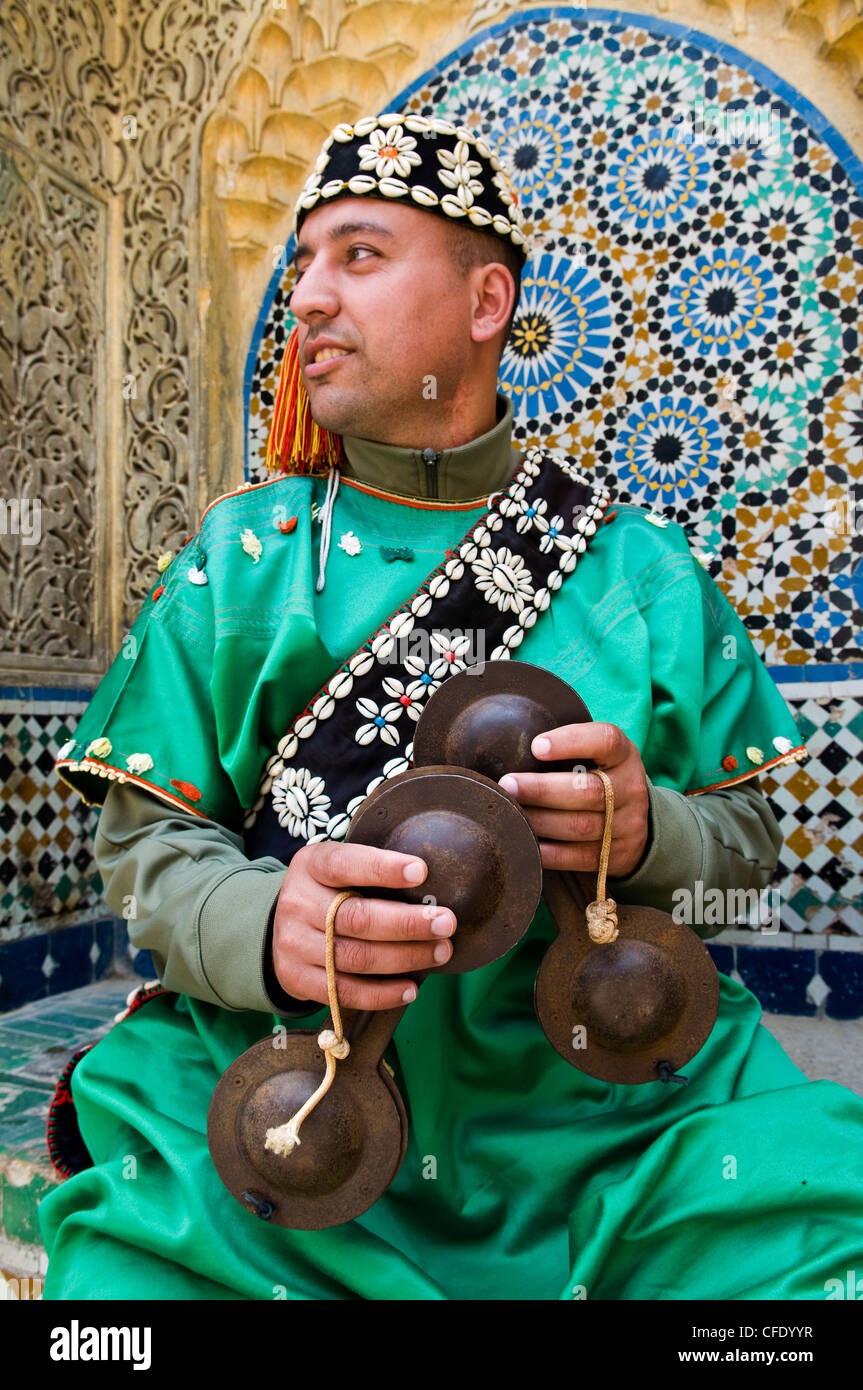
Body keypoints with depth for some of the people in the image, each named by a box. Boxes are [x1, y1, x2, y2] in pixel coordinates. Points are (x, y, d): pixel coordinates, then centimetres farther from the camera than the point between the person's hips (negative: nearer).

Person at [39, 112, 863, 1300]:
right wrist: (260, 928, -21)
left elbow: (748, 836, 6)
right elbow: (145, 833, 0)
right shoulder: (241, 554, 4)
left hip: (598, 1097, 1)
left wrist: (650, 834, -17)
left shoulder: (636, 563, 4)